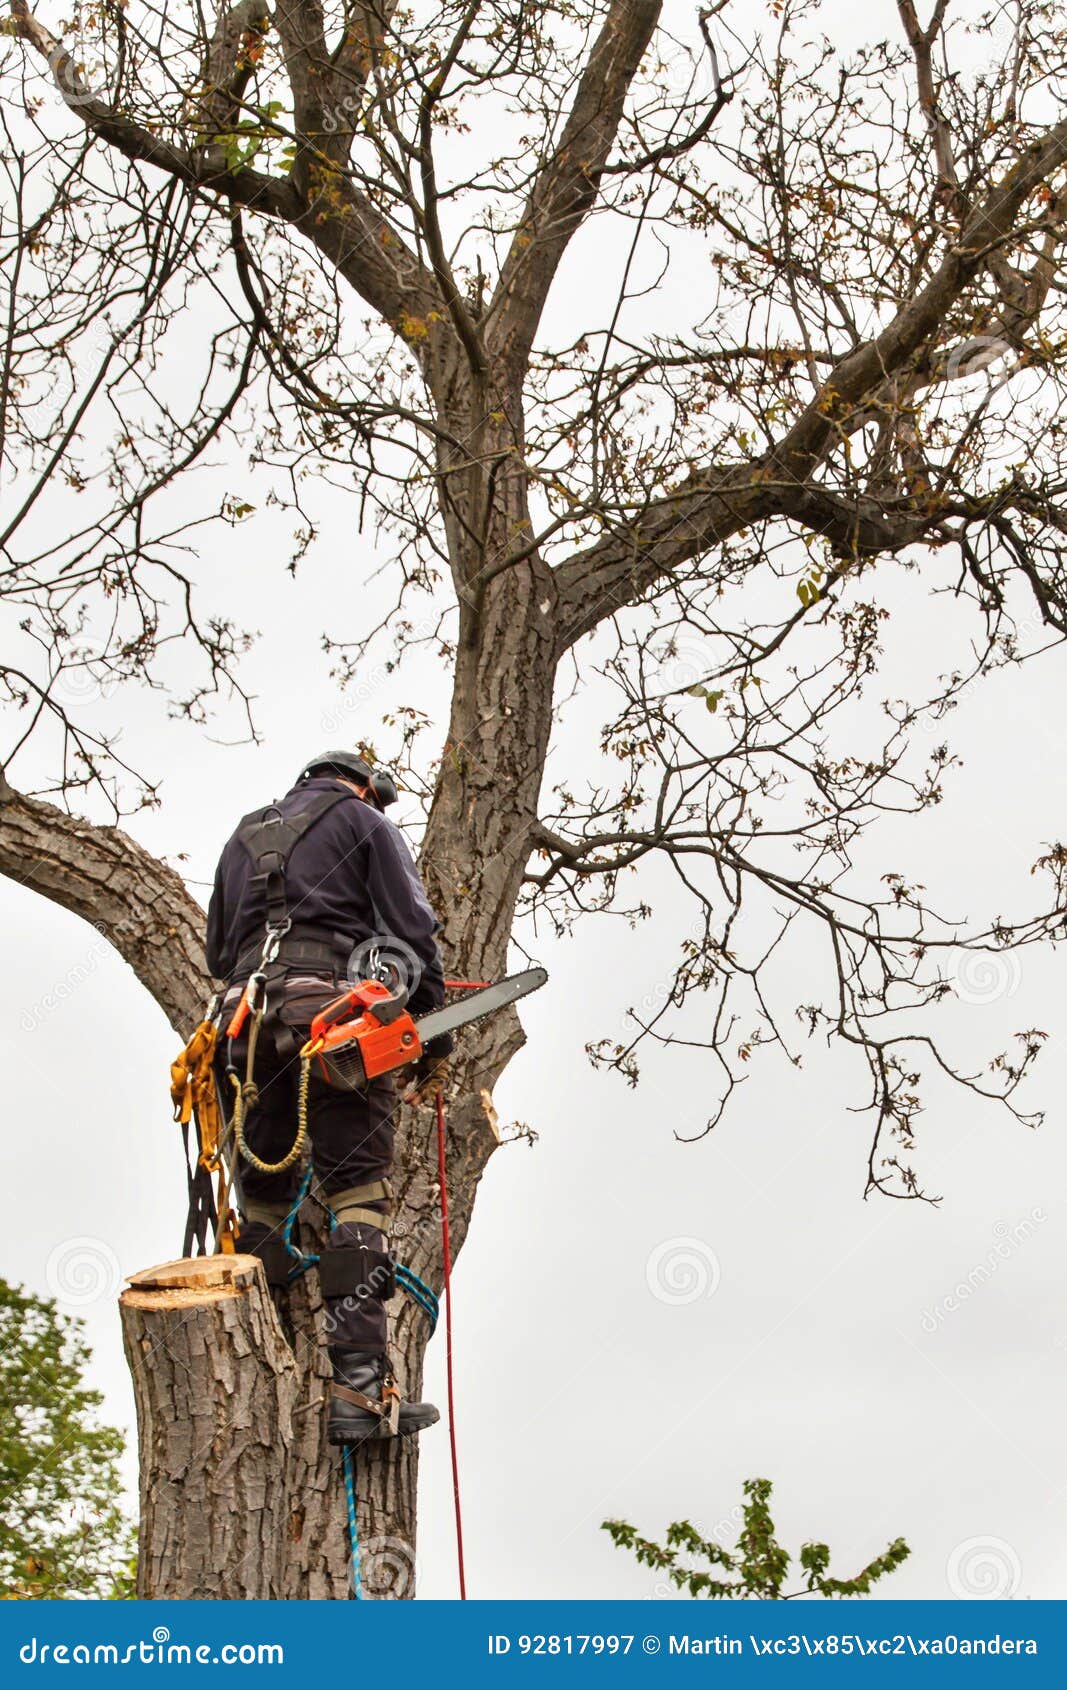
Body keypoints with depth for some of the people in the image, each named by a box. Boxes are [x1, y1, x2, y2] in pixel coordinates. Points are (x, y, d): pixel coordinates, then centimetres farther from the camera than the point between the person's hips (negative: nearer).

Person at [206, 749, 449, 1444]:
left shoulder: (244, 837, 30)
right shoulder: (363, 821, 15)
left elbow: (218, 950, 28)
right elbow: (413, 928, 4)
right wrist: (433, 1031, 7)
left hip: (249, 1021, 5)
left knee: (264, 1198, 12)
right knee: (358, 1196, -9)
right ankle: (360, 1388, -20)